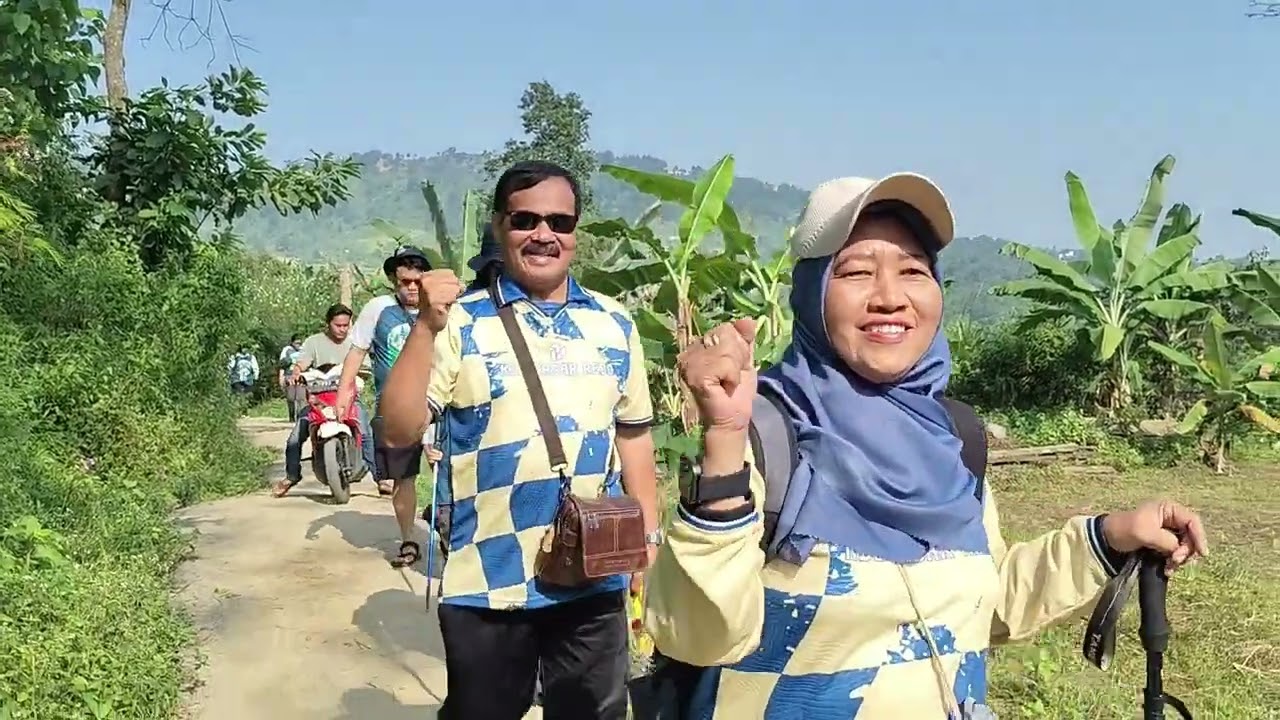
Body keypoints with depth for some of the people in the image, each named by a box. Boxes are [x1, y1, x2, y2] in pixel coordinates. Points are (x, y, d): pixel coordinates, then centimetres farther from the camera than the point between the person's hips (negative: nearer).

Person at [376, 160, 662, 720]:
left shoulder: (615, 325, 5)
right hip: (488, 582, -2)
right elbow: (399, 432, -13)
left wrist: (649, 534, 10)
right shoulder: (460, 322, -6)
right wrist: (426, 328, -22)